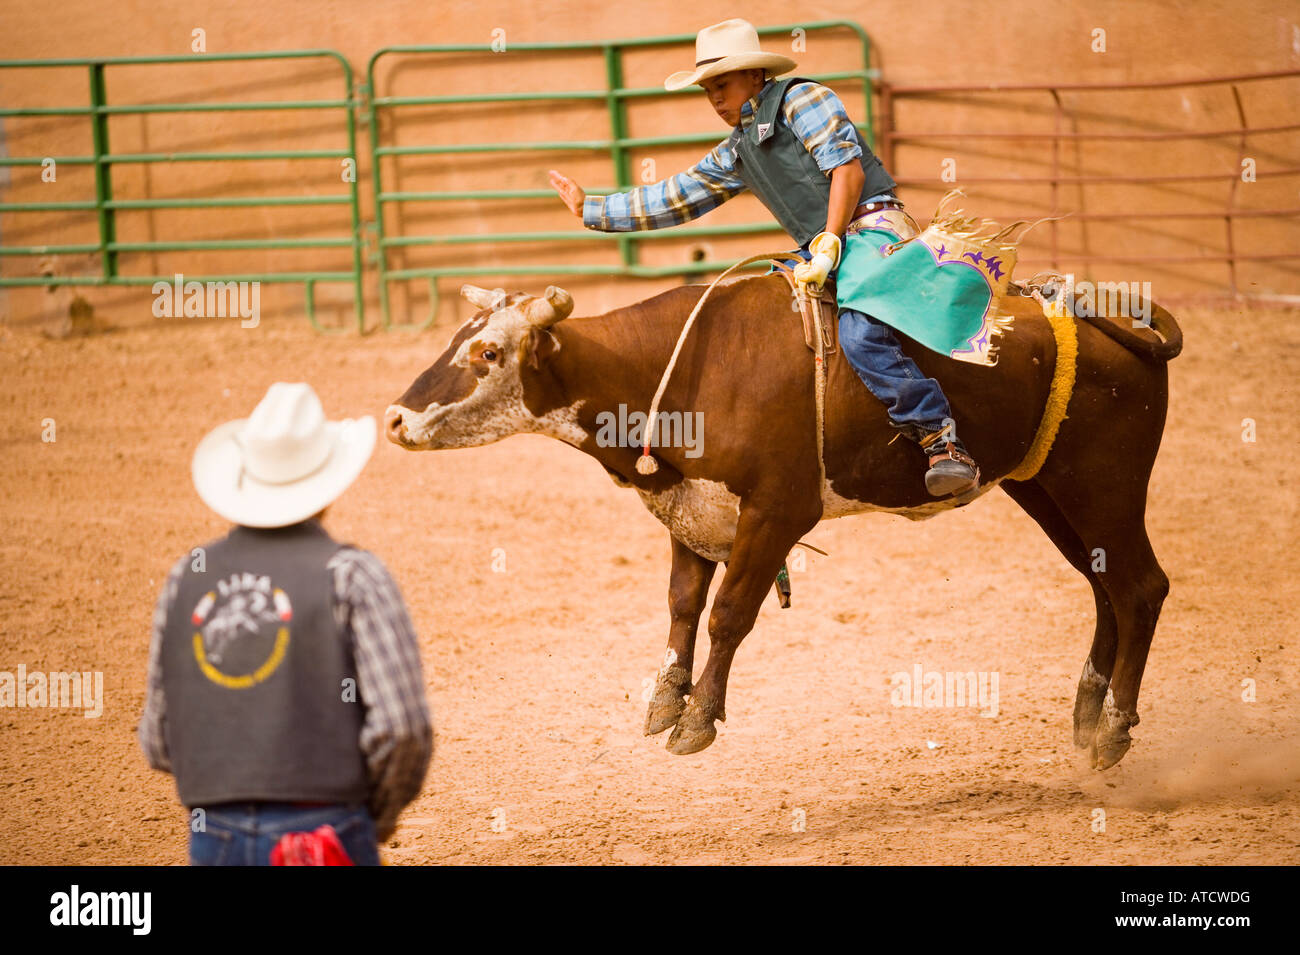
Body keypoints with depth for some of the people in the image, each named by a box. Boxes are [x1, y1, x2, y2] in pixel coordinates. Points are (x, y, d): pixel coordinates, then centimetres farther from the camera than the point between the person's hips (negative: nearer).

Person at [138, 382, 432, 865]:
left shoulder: (186, 578, 9)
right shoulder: (350, 576, -5)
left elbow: (159, 743, 11)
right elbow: (402, 725, -12)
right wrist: (379, 817, 6)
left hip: (214, 843, 4)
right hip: (324, 843, -4)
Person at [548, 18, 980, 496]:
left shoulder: (801, 99, -1)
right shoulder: (735, 154, 23)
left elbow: (848, 168, -11)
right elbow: (672, 199, 26)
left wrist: (828, 245, -17)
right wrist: (589, 210, 25)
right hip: (820, 247, 9)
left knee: (860, 335, -31)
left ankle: (944, 443, -33)